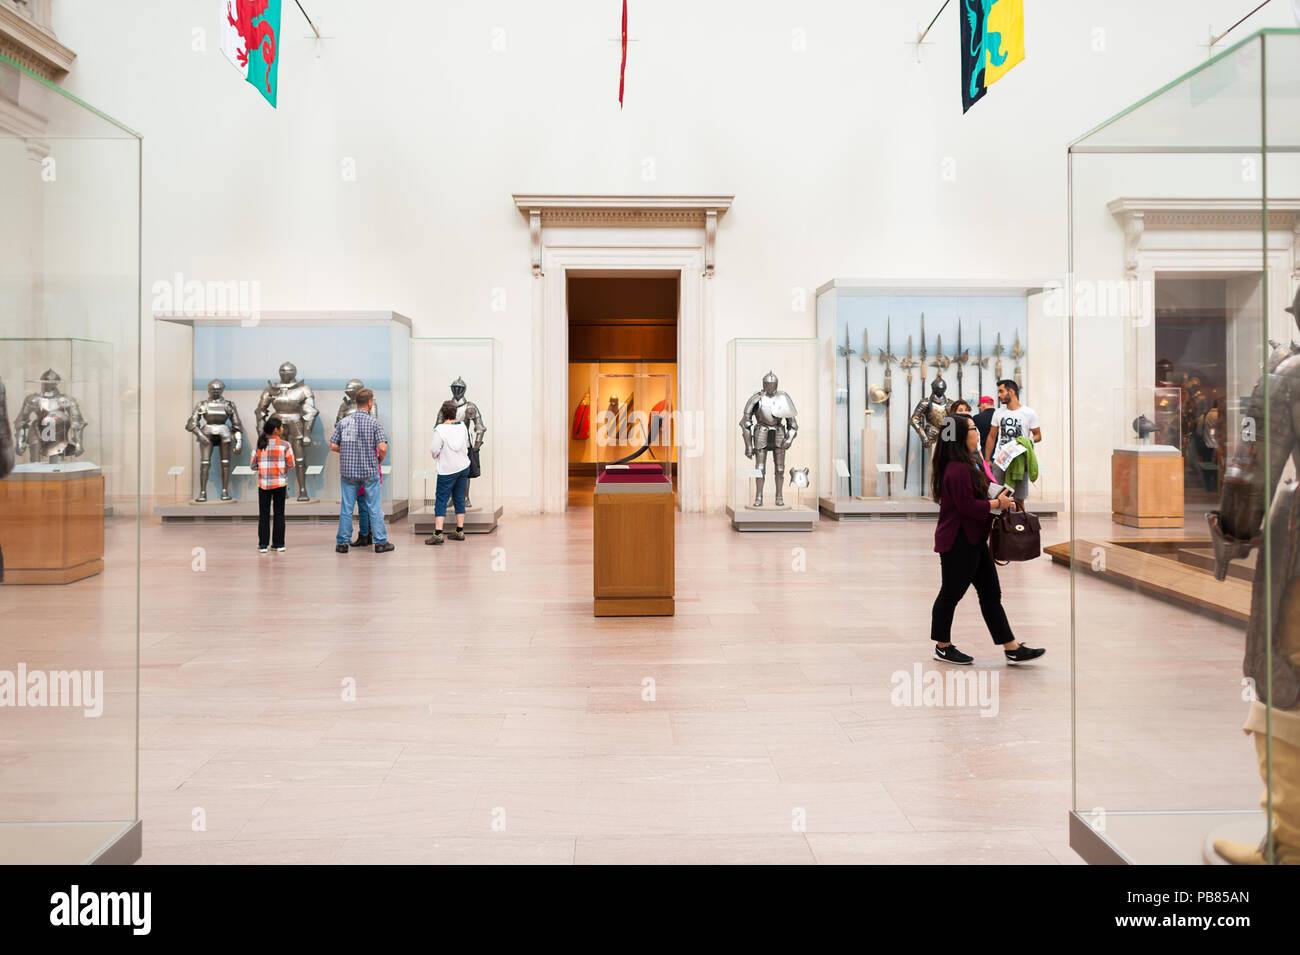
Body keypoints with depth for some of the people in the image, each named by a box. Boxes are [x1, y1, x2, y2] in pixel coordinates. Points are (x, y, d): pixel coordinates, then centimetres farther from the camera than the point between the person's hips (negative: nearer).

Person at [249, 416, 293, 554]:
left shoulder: (259, 445, 0)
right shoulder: (285, 445, -6)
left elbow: (253, 466, 2)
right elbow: (291, 464, -4)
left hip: (263, 484, 1)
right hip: (280, 484, -1)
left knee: (264, 515, 7)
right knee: (279, 514, 7)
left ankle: (263, 545, 7)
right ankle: (278, 544, 9)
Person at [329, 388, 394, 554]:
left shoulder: (343, 422, 2)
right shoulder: (374, 423, -8)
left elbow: (333, 446, 1)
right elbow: (382, 448, -16)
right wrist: (380, 460, 4)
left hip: (348, 471, 3)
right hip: (370, 471, -2)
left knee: (346, 508, 8)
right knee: (374, 507, 5)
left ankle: (342, 543, 14)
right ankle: (380, 542, 9)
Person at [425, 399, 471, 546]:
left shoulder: (440, 430, -15)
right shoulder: (462, 426, 2)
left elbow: (434, 450, -14)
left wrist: (436, 455, 7)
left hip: (447, 469, -5)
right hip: (464, 467, 5)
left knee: (441, 500, -2)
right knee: (459, 499, 12)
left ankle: (438, 533, -9)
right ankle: (460, 531, 15)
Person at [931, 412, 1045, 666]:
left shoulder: (968, 463, 13)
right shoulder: (958, 469, -22)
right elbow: (967, 505, -24)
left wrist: (999, 500, 7)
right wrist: (997, 503, -12)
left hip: (974, 540, 11)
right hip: (958, 543, -11)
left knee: (991, 593, 11)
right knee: (951, 594, 4)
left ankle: (1012, 649, 16)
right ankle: (943, 647, 19)